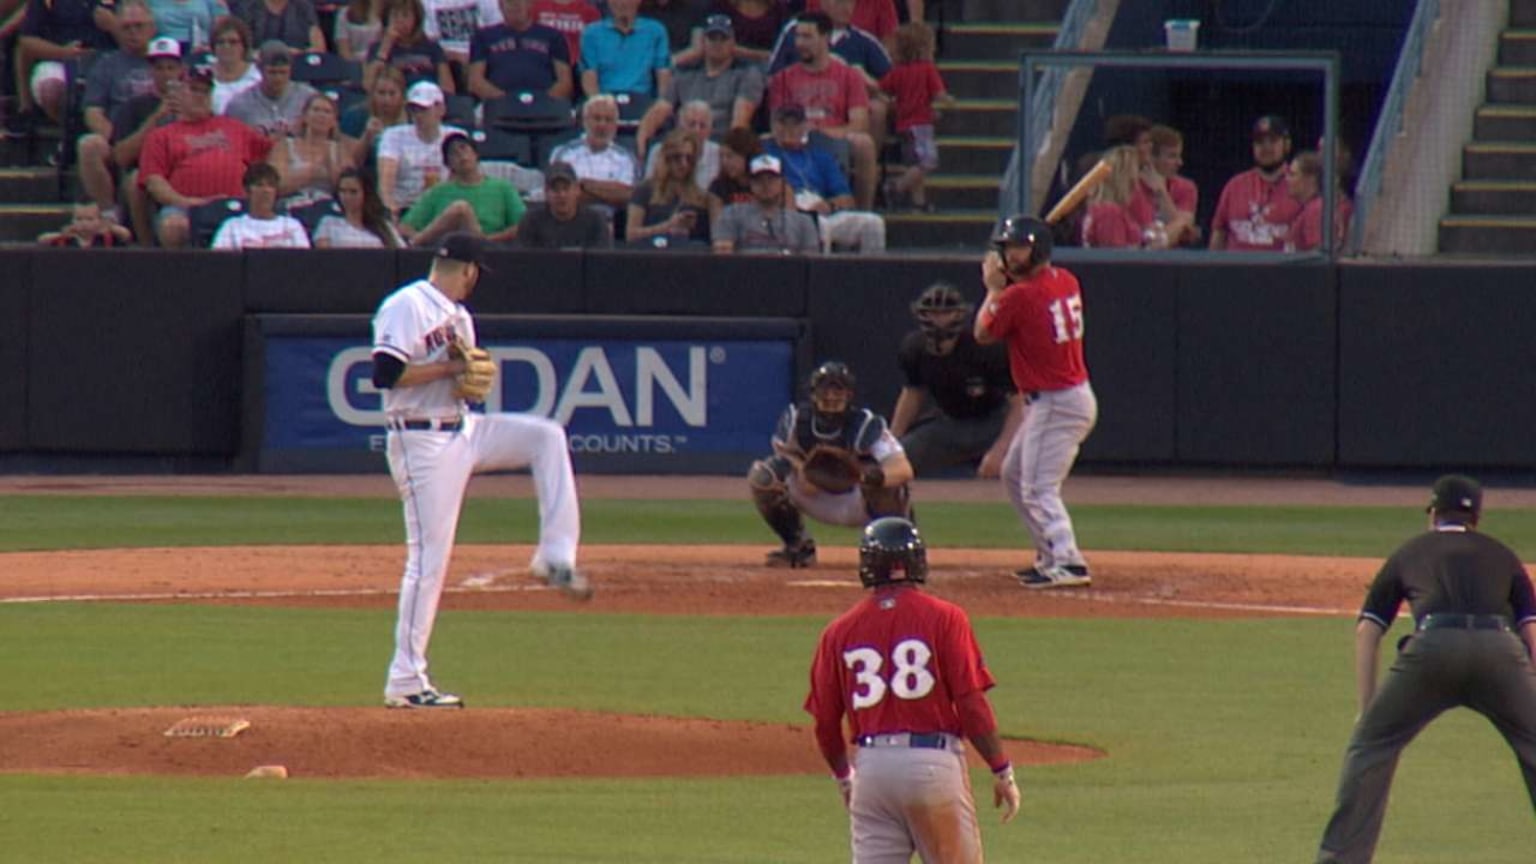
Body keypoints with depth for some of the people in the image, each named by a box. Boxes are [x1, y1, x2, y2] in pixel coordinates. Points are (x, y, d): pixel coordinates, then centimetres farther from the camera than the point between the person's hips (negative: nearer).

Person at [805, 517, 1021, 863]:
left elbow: (826, 723, 9)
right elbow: (971, 704, -9)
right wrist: (1002, 771, 0)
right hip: (934, 759, -3)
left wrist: (843, 776, 27)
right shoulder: (944, 618, -3)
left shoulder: (840, 630, 7)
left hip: (870, 765, 3)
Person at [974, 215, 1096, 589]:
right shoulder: (1066, 282, 7)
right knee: (1014, 474, 21)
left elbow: (982, 334, -1)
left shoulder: (1020, 295, -17)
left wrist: (993, 289, 11)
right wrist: (1006, 286, 15)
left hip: (1056, 403, -10)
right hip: (1074, 394, 10)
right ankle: (1050, 556, 23)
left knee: (1038, 489, -12)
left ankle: (1068, 563, -24)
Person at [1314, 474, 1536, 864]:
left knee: (1371, 745, 14)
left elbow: (1367, 630, 21)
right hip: (1500, 649, 1)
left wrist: (1368, 710, 20)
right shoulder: (1502, 555, 31)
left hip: (1433, 646, -1)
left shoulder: (1409, 553, 30)